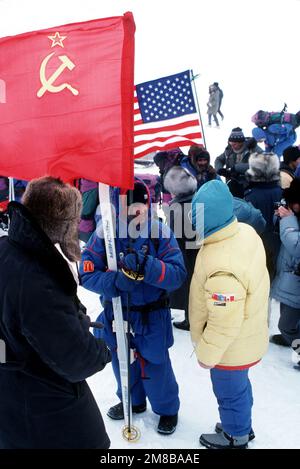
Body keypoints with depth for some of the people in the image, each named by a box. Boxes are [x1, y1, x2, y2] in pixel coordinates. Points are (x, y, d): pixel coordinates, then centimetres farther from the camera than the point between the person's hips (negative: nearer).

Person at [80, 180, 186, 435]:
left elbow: (178, 275, -20)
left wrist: (147, 265, -36)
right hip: (116, 314, 3)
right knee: (122, 361, 23)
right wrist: (116, 280, -30)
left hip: (152, 316, -2)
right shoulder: (104, 232, -12)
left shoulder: (161, 232, -15)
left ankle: (167, 408, 43)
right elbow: (87, 274, -13)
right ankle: (133, 400, 53)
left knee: (155, 366, 12)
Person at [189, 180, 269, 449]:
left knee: (230, 392, 19)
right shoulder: (245, 231, -13)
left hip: (231, 347, -8)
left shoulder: (223, 269, -40)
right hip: (248, 336, 8)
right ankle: (242, 427, 55)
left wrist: (206, 354, -14)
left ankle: (235, 438, 47)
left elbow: (224, 323, -30)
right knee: (239, 385, 30)